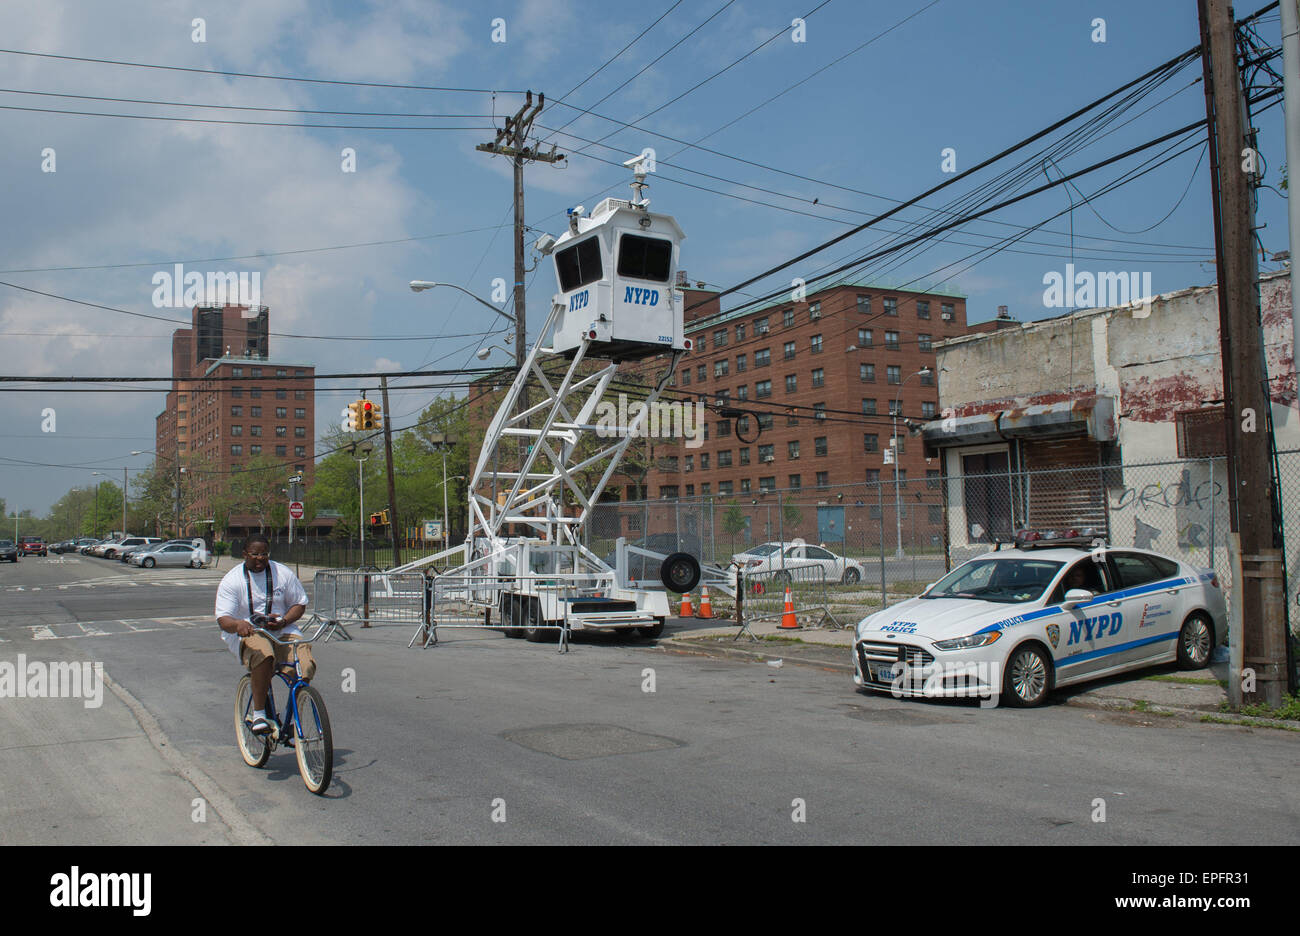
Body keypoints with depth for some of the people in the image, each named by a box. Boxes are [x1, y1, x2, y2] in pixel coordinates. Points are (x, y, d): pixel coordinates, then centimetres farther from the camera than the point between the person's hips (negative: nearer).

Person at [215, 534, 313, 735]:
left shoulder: (283, 573, 5)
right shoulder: (232, 580, -2)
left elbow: (299, 603, 11)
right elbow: (223, 618, -11)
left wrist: (283, 621, -10)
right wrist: (237, 624, -36)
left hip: (282, 631, 3)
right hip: (246, 634, -3)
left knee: (305, 666, -24)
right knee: (263, 654, -39)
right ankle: (258, 715, -27)